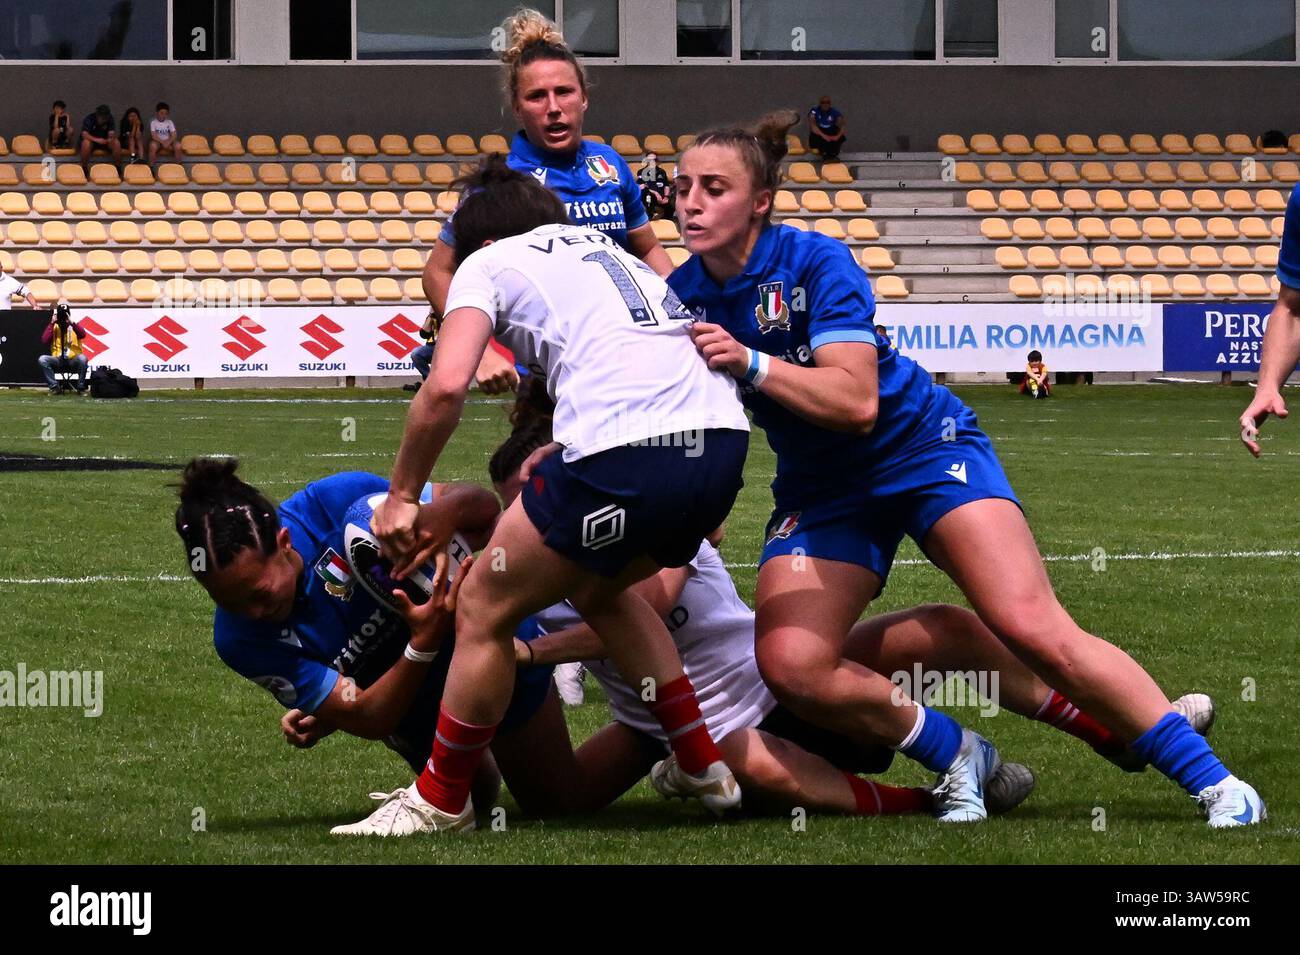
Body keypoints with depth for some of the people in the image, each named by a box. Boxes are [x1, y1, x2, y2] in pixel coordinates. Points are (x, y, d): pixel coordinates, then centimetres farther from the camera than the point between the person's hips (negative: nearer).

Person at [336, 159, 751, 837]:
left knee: (484, 609, 11)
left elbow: (446, 386, -4)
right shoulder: (608, 252, 34)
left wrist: (401, 495, 7)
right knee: (601, 590, 33)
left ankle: (439, 803, 21)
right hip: (722, 442, 7)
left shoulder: (490, 261, 13)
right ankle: (702, 767, 33)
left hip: (629, 451, -7)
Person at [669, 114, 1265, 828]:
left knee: (1033, 630, -20)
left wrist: (751, 364, -37)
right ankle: (958, 759, 1)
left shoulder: (814, 261, -19)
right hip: (818, 488, 5)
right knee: (788, 664, -21)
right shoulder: (678, 298, -5)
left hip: (922, 443, -5)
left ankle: (1211, 781, -12)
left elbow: (856, 400, -29)